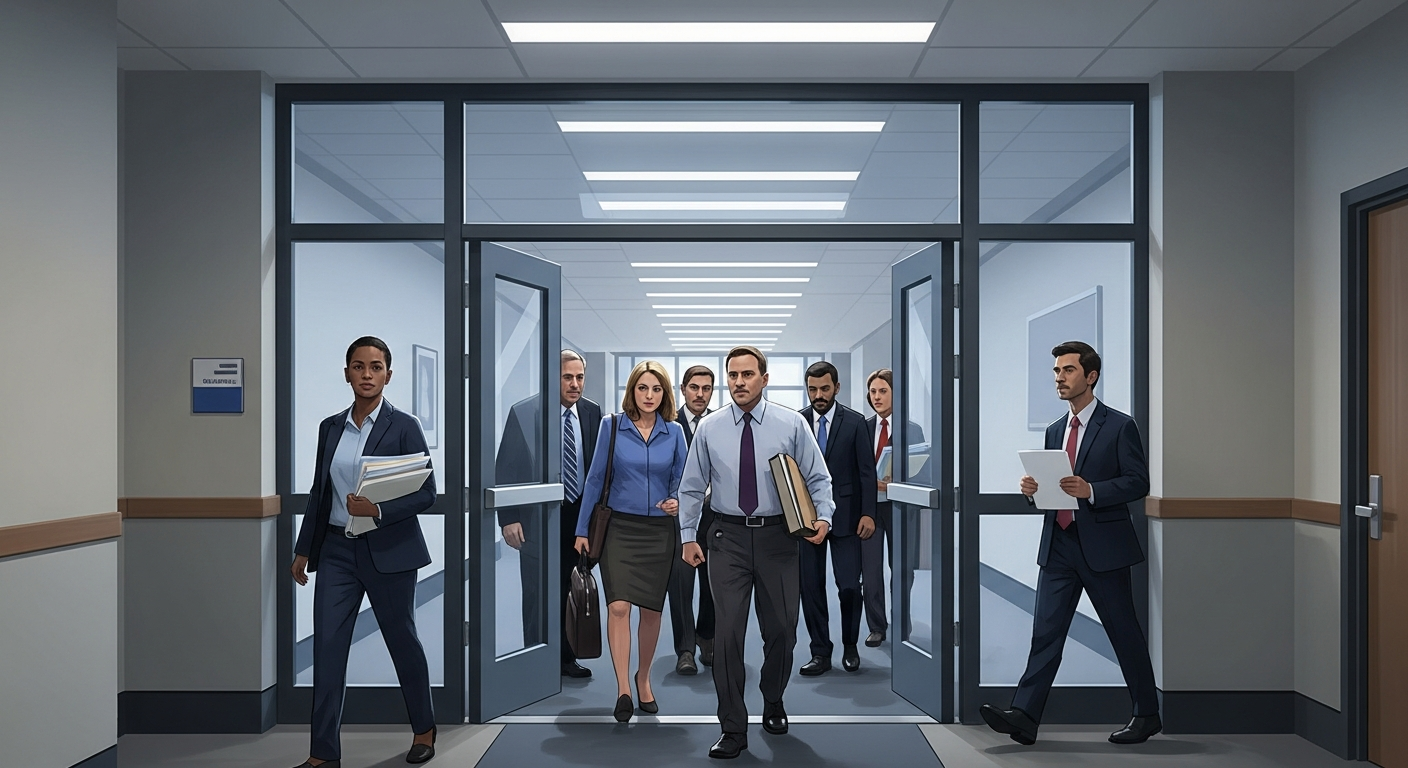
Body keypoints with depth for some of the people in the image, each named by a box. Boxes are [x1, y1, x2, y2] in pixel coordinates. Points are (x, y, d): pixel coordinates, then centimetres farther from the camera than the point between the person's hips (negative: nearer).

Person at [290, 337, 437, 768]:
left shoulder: (403, 426, -8)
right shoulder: (330, 427, 7)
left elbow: (426, 494, -10)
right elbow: (319, 493, 14)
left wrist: (378, 510, -24)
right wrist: (303, 550, 14)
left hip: (389, 550, -4)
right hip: (337, 550, 4)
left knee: (402, 639, 10)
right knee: (326, 646, -1)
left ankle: (424, 729, 31)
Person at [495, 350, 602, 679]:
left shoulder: (592, 412, 2)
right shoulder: (524, 412, -9)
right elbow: (505, 469, -7)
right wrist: (509, 518, -12)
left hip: (579, 513, 4)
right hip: (539, 516, -3)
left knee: (572, 591, 10)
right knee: (539, 593, 2)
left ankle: (565, 657, 24)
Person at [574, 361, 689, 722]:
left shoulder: (674, 432, 2)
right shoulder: (612, 426, -2)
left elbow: (680, 480, 10)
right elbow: (596, 478, 1)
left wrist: (676, 501, -13)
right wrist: (582, 529, 0)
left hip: (659, 531, 2)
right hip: (619, 528, -2)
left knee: (652, 609, 9)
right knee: (618, 606, -13)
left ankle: (643, 678, 29)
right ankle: (623, 688, -6)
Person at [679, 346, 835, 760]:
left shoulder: (792, 424, -2)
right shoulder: (709, 428, 2)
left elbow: (818, 478, 1)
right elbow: (692, 487, 9)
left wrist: (823, 516, -14)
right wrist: (688, 536, 6)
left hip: (777, 536, 0)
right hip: (728, 537, 0)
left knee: (782, 630, 10)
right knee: (727, 633, -4)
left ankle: (773, 702, 38)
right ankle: (733, 729, 8)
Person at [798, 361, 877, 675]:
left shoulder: (855, 422, 0)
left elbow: (866, 471, -1)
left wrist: (867, 514, -8)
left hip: (845, 516, -1)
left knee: (849, 585, -3)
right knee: (810, 586, 4)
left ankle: (850, 646, 20)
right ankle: (820, 652, 15)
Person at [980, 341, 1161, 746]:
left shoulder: (1119, 426, -3)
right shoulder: (1054, 431, 16)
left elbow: (1138, 482, -8)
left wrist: (1090, 491, -22)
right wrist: (1034, 488, -2)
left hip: (1103, 545, -5)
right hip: (1058, 544, 5)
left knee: (1124, 632, 7)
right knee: (1045, 632, 0)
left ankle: (1147, 715, 24)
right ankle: (1024, 716, -3)